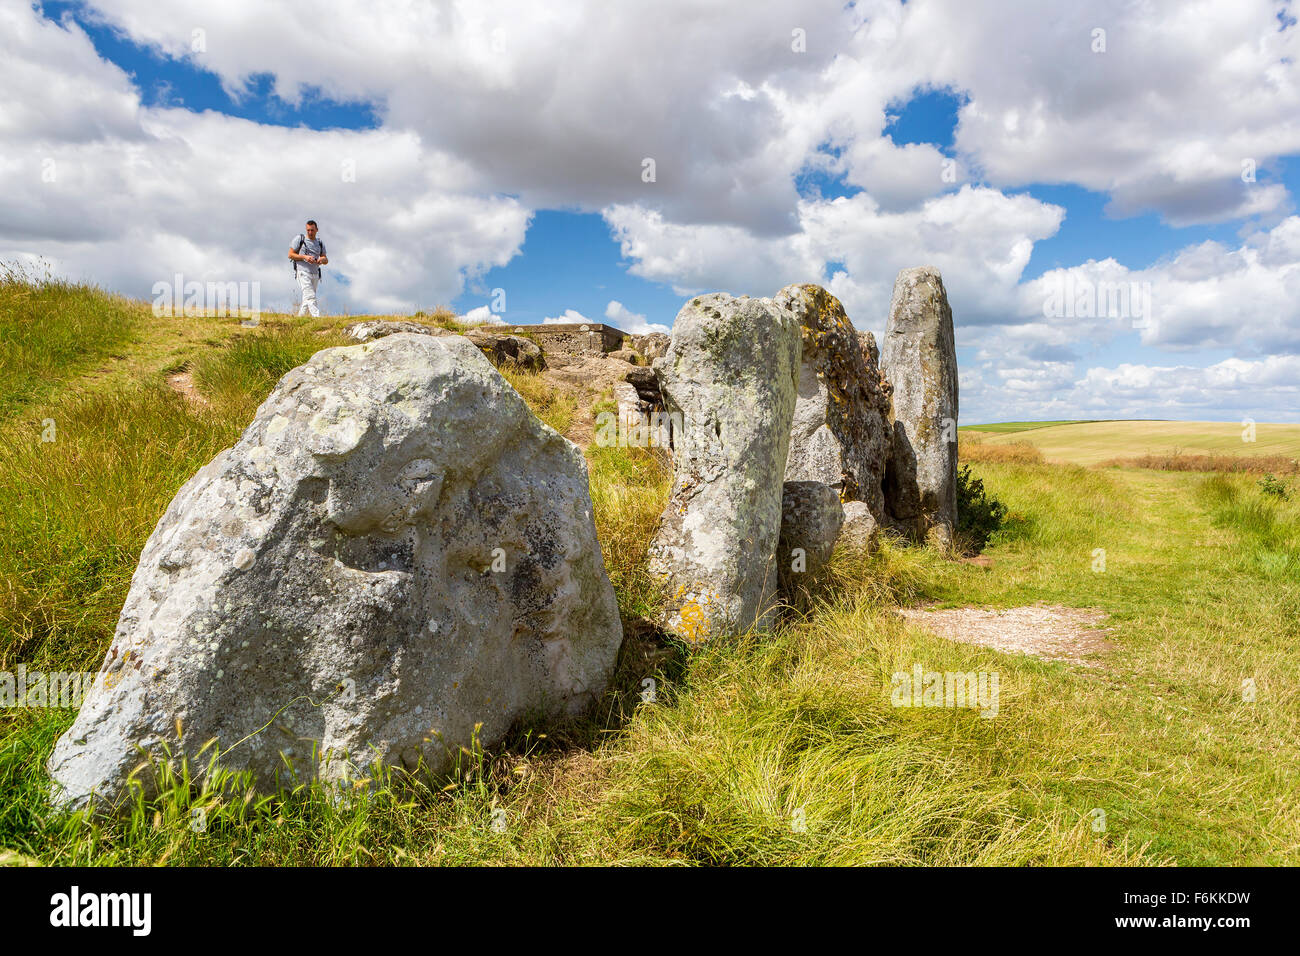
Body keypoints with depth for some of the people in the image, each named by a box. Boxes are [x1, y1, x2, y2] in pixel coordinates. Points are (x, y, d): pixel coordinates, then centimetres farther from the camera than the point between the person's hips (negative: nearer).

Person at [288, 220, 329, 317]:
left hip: (315, 274, 5)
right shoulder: (299, 238, 1)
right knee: (310, 297, -19)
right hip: (303, 272, -5)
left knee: (306, 300, 9)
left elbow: (326, 261, 13)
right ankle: (317, 318, -31)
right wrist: (304, 257, -15)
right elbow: (290, 254, -1)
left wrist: (323, 259, -12)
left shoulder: (320, 242, 14)